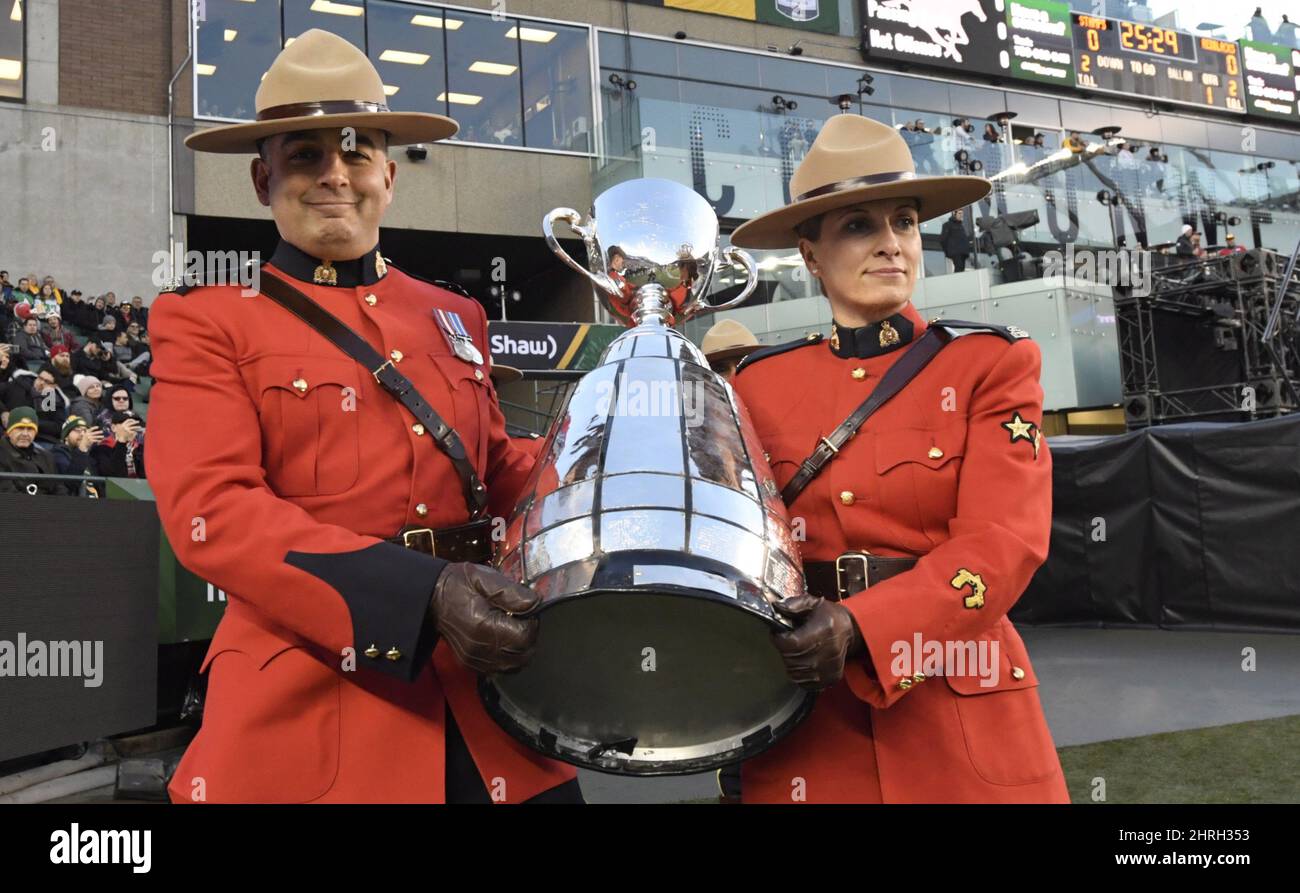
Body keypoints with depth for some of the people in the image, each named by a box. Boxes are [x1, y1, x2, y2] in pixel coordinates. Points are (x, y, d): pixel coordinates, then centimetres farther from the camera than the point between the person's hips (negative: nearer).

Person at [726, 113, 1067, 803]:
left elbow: (1004, 541, -13)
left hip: (961, 710, -1)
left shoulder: (991, 363, -2)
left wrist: (857, 628, -24)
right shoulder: (761, 381, 4)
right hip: (804, 716, 2)